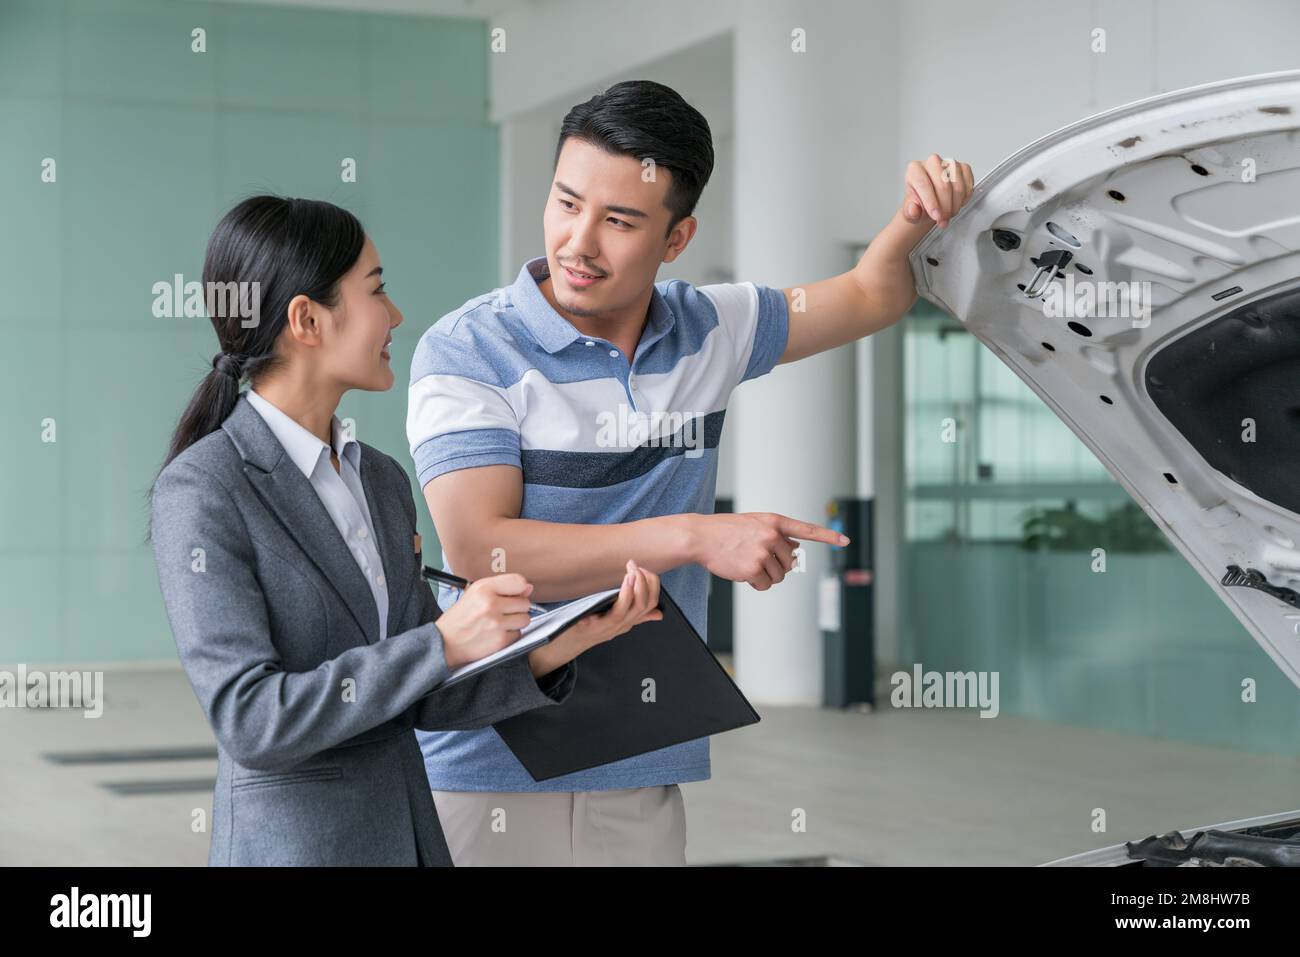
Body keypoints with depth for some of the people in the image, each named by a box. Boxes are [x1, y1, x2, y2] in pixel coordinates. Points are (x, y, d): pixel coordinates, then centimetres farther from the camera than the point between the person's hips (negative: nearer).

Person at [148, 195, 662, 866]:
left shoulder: (382, 481, 8)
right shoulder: (198, 491, -14)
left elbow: (423, 700, 7)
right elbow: (250, 720, -20)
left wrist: (557, 647, -8)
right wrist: (443, 642, -23)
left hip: (410, 834, 7)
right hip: (288, 843, -7)